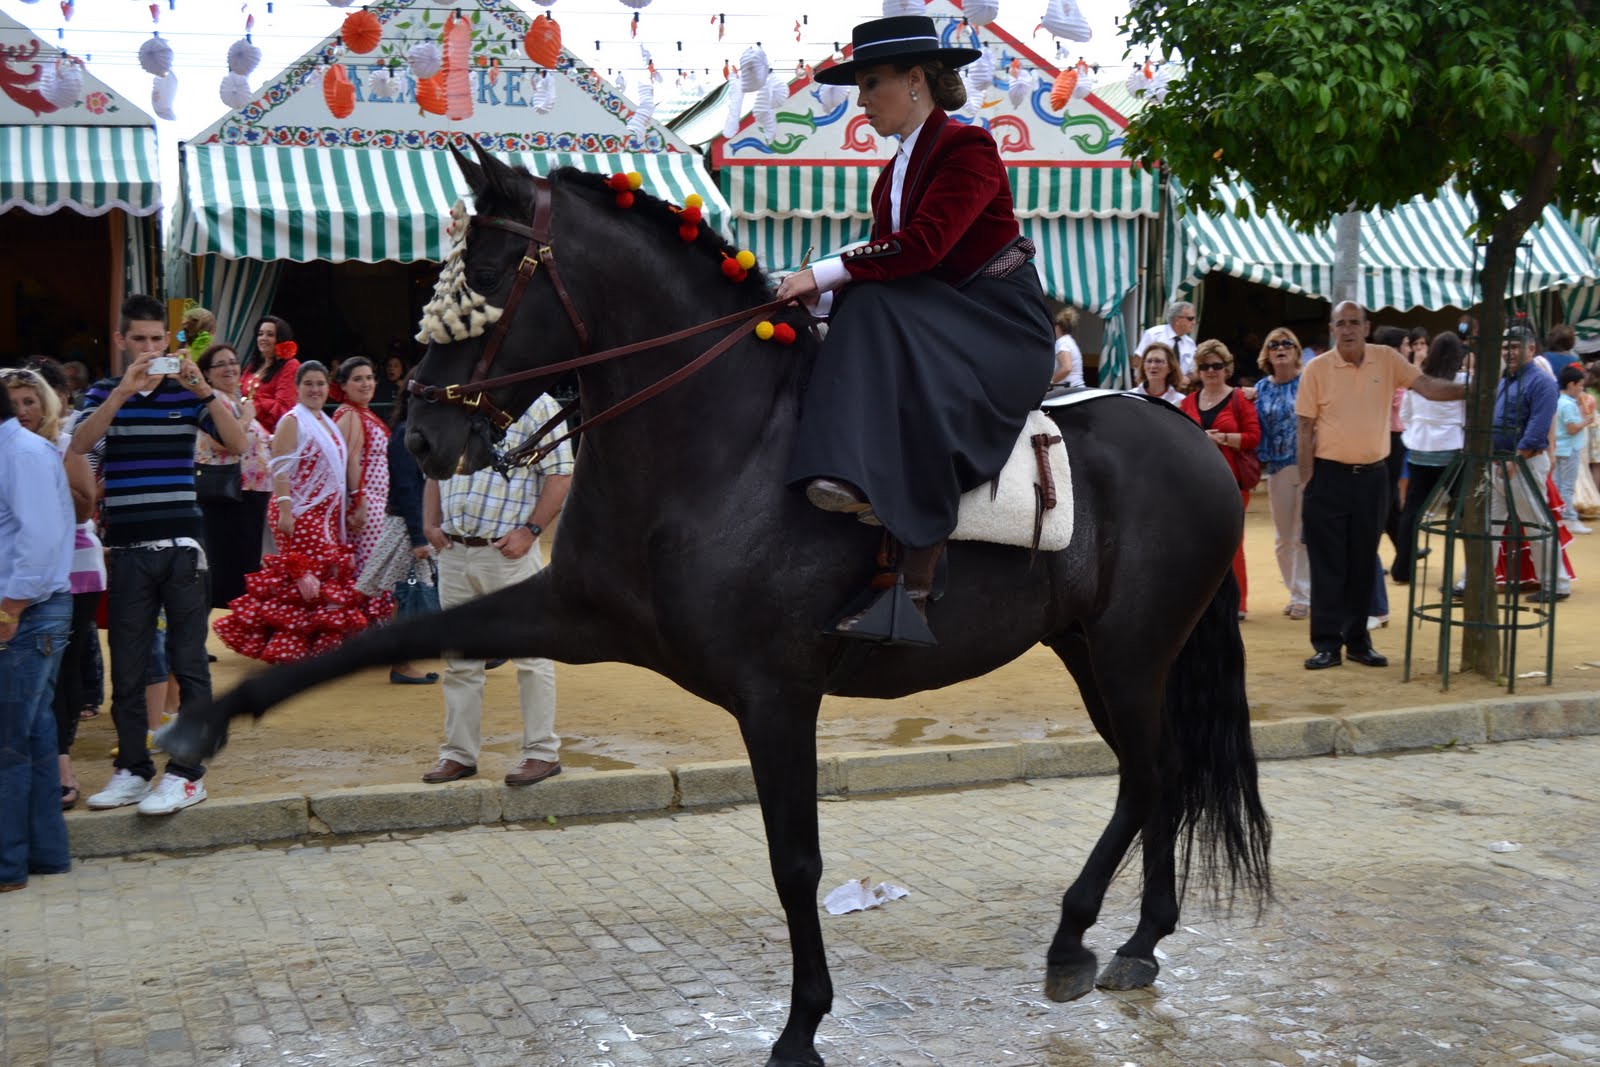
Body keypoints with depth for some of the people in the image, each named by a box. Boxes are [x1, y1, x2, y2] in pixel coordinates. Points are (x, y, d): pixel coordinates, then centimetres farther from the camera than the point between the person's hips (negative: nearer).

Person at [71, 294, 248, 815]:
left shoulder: (188, 391, 5)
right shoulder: (104, 393, 8)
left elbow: (239, 443, -8)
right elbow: (79, 445, -11)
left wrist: (204, 389, -19)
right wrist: (124, 389, -22)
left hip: (182, 545, -1)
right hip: (127, 548, 1)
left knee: (189, 662, 0)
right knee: (127, 667, 6)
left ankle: (187, 772, 4)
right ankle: (132, 769, 15)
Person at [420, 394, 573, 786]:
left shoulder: (536, 405, -3)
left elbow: (560, 475, -8)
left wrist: (530, 530, -15)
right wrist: (430, 524, 9)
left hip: (509, 552, -6)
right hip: (453, 552, 6)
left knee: (529, 653, -1)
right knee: (459, 659, 11)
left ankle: (542, 752, 8)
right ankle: (459, 753, 19)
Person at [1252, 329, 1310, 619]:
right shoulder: (1262, 389, 10)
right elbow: (1256, 429, 10)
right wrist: (1258, 463, 0)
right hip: (1278, 469, 5)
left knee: (1305, 535, -2)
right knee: (1282, 538, 10)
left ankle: (1303, 596, 5)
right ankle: (1296, 592, 22)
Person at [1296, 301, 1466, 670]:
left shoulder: (1387, 359, 2)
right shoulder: (1316, 369, -5)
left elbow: (1427, 386, -5)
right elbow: (1304, 428, -4)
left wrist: (1472, 389, -22)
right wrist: (1306, 481, -7)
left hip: (1372, 475, 3)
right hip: (1328, 475, -3)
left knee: (1363, 563, 9)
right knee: (1328, 563, -1)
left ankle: (1358, 640, 18)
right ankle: (1327, 644, 3)